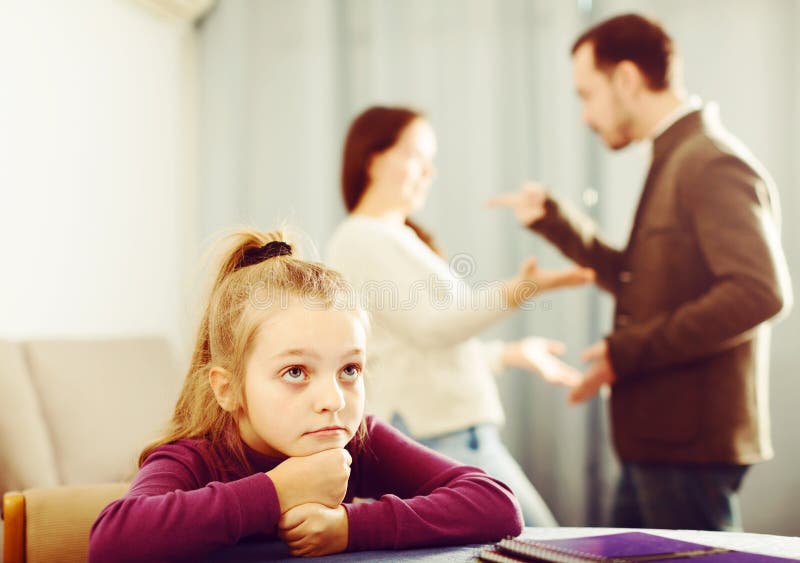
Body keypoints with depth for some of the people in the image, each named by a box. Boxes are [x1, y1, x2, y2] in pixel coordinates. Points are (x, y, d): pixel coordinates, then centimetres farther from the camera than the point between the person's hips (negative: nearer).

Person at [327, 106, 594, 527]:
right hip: (439, 436, -9)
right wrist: (518, 290, -30)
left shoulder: (399, 239, 22)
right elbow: (430, 328, -19)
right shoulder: (361, 240, -9)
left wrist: (511, 353, 25)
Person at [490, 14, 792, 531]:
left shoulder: (712, 163, -15)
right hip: (654, 444, 10)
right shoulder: (675, 162, 15)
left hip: (693, 444, -10)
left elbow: (761, 292, -26)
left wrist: (630, 351, -21)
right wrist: (555, 220, 18)